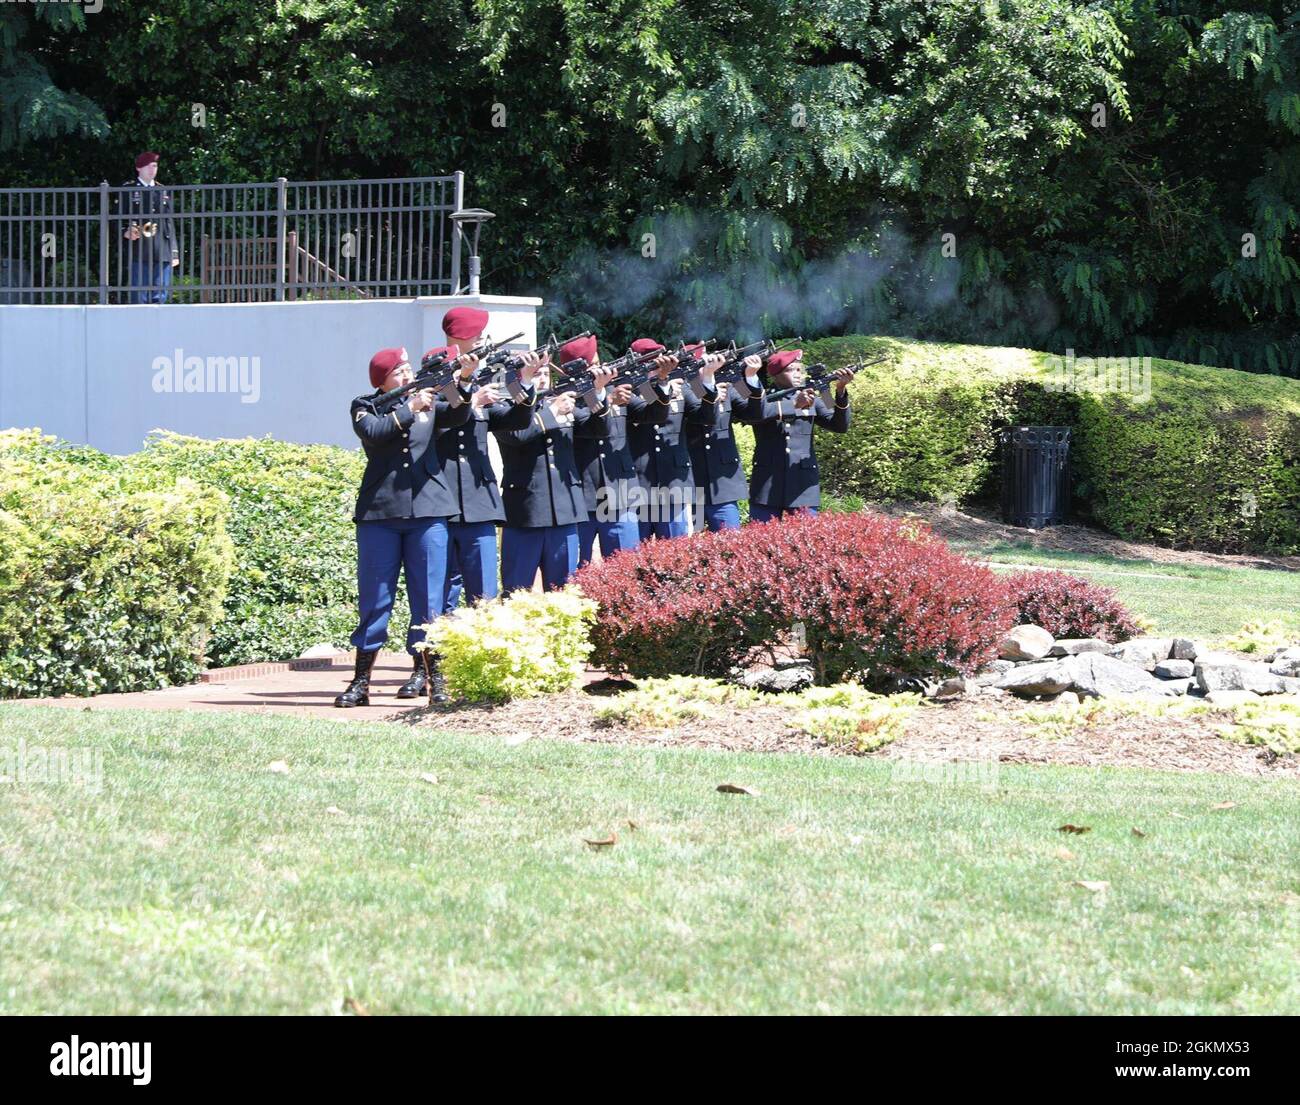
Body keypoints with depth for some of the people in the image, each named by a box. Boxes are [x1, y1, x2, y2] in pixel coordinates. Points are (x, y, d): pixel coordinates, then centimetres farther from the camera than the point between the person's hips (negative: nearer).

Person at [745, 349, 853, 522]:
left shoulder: (811, 399, 12)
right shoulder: (764, 399, 4)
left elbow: (840, 426, 0)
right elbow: (754, 413, -19)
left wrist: (841, 391, -16)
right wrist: (794, 405, -29)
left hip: (803, 487, 2)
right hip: (767, 487, -2)